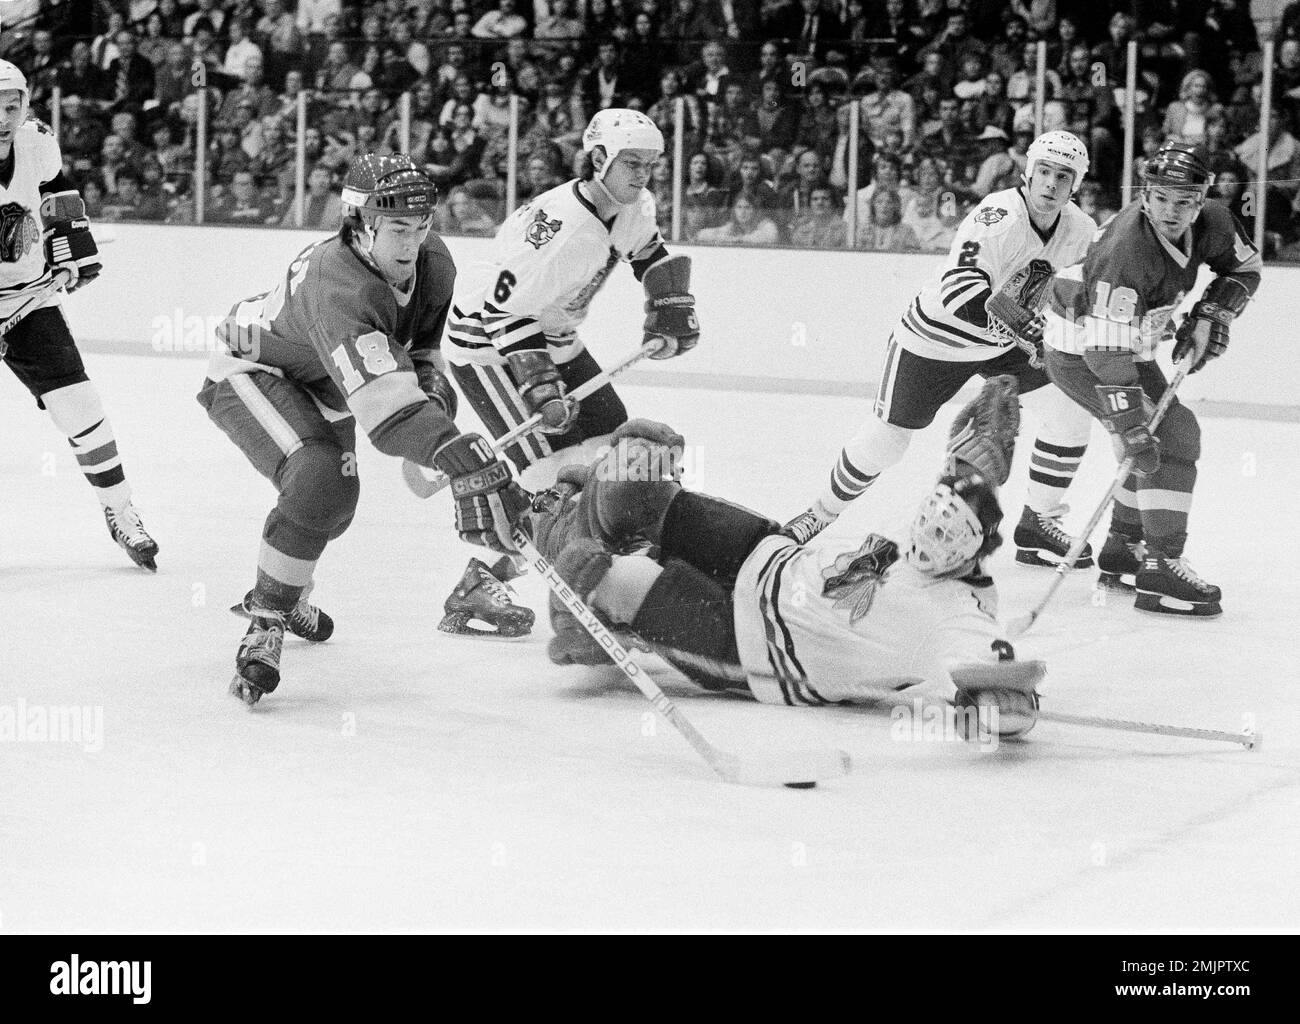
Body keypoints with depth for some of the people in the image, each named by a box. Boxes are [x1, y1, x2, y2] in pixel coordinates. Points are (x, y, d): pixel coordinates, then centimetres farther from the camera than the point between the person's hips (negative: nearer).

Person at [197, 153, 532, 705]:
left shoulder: (433, 263, -16)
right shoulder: (338, 285, -42)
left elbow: (418, 345, 8)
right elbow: (383, 403, -54)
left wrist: (427, 373, -14)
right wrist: (464, 460, -64)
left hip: (323, 385, 9)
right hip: (251, 374, -9)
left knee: (333, 503, 22)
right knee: (321, 480, -31)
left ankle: (280, 594, 52)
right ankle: (265, 624, -18)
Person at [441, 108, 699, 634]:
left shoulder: (635, 208, -5)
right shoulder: (557, 226, -33)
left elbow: (651, 254, 19)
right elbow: (504, 308, -32)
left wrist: (671, 310, 9)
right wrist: (537, 382, -35)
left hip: (553, 337, 9)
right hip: (487, 342, -9)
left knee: (611, 440, 8)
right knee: (550, 467, -18)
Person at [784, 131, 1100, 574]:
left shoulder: (1080, 230, -9)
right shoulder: (998, 217, -31)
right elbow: (961, 289, -45)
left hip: (1006, 341, 6)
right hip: (936, 338, -6)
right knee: (888, 434, -1)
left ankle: (1039, 520, -1)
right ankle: (822, 514, 26)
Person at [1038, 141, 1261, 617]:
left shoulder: (1211, 225, -12)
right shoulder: (1127, 252, -36)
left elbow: (1245, 267, 10)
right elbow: (1106, 352, -37)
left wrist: (1211, 315, -6)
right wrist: (1132, 430, -40)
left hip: (1129, 342, 9)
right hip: (1079, 350, -9)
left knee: (1161, 439, 15)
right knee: (1174, 435, -17)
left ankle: (1123, 551, 28)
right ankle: (1162, 571, -17)